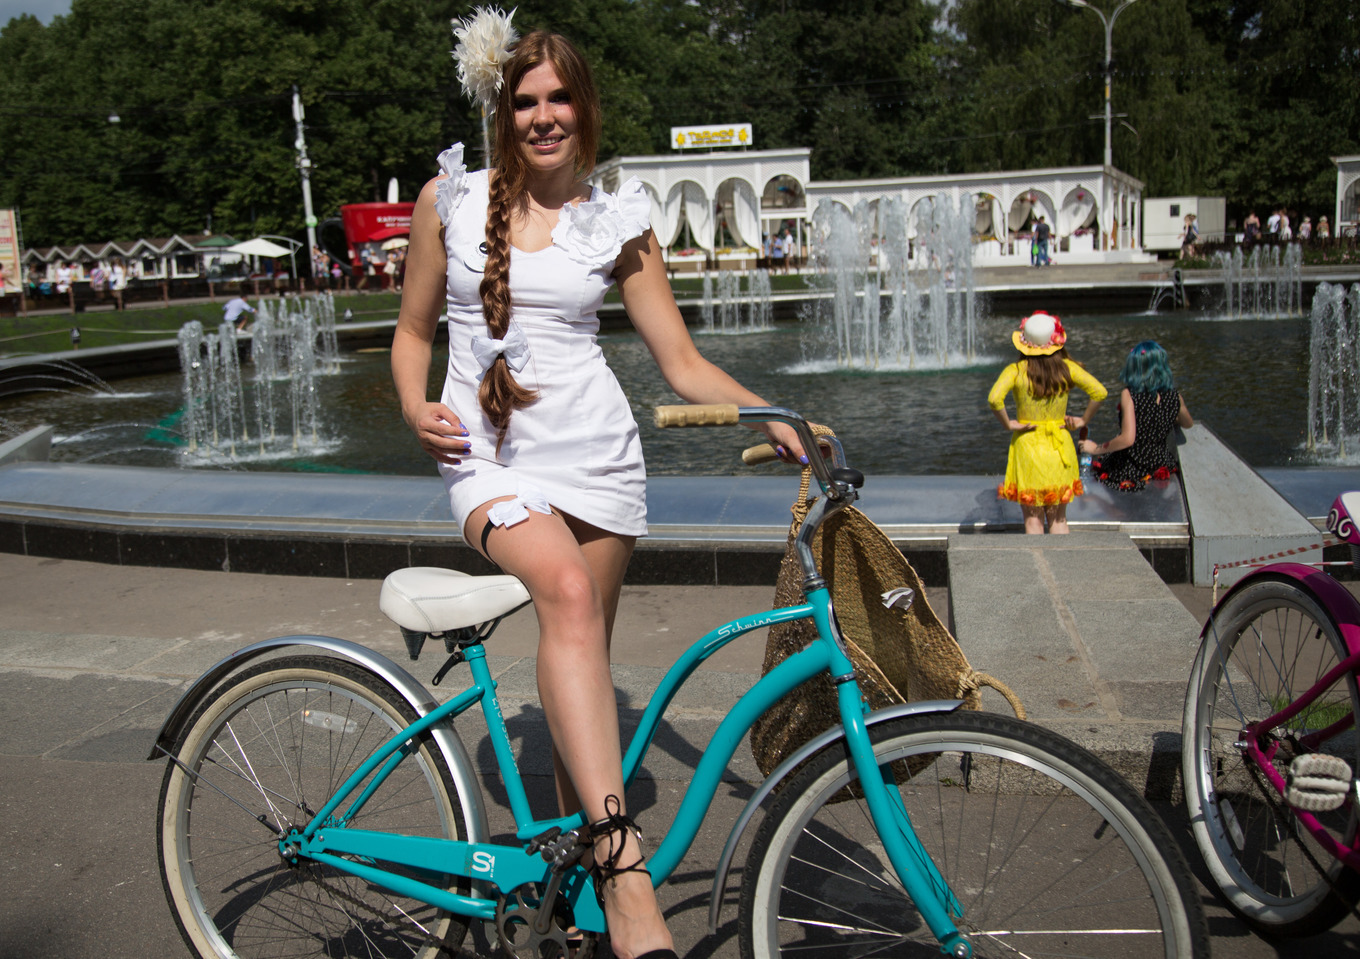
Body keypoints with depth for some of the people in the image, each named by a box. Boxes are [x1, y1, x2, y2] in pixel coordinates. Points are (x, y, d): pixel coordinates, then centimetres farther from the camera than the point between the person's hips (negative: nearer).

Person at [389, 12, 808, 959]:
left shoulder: (619, 222, 7)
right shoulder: (450, 198, 8)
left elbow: (684, 361, 6)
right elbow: (413, 330, 15)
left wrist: (774, 414, -10)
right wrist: (416, 408, -5)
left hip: (598, 453, 2)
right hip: (490, 460, -2)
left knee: (582, 653, 5)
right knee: (567, 594, -30)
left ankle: (576, 865, 25)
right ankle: (625, 871, -34)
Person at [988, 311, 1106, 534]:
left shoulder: (1016, 371, -10)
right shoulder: (1067, 368, -4)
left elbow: (994, 399, -26)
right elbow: (1099, 392, -10)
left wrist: (1008, 424, -11)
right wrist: (1083, 420, 1)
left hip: (1027, 446, -2)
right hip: (1060, 447, 2)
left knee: (1033, 519, 8)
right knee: (1059, 519, 15)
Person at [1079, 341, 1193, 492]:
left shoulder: (1129, 395, -20)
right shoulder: (1175, 398, -6)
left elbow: (1127, 439, -29)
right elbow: (1188, 424, 15)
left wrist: (1096, 448, -16)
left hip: (1128, 471, -5)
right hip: (1159, 466, 5)